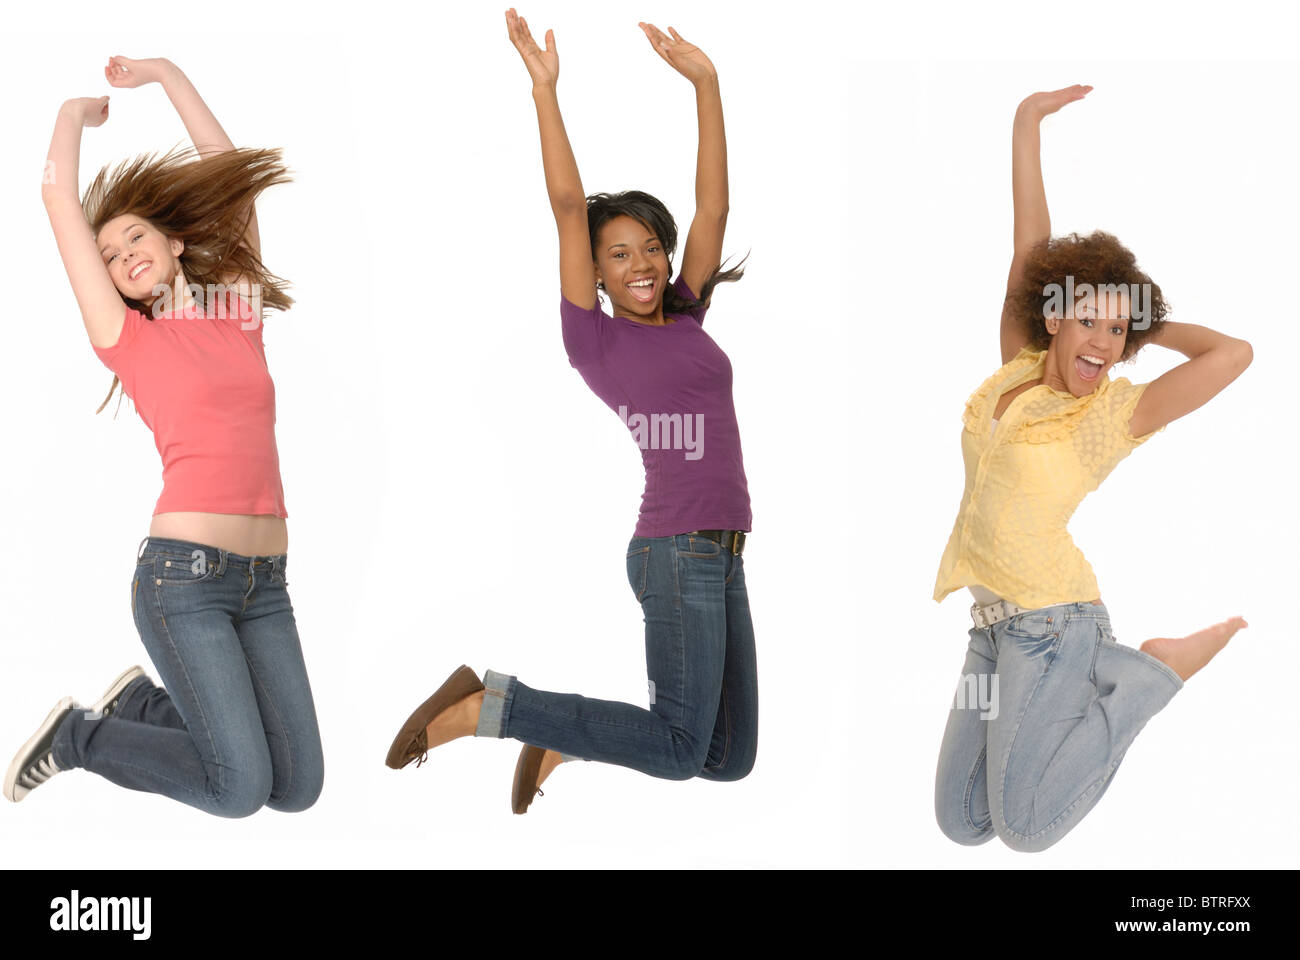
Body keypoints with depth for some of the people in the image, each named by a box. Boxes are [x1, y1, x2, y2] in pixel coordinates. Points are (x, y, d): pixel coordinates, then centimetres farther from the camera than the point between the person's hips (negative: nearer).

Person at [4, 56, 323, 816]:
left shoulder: (238, 312, 15)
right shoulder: (127, 336, 5)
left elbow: (228, 173, 22)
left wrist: (164, 73, 27)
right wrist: (76, 111, 22)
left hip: (265, 580, 5)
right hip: (183, 573, -5)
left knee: (298, 788, 2)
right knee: (239, 789, -11)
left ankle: (143, 703, 22)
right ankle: (78, 736, 12)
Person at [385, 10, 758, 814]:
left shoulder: (686, 319, 13)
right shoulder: (595, 340, -3)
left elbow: (714, 205, 8)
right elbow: (569, 206, -8)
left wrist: (706, 83, 4)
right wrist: (545, 88, -11)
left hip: (721, 556, 7)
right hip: (679, 551, -7)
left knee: (731, 759, 10)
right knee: (679, 752, -9)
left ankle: (565, 738, 20)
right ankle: (484, 704, -1)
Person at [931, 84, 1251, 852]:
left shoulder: (1115, 411, -9)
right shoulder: (1021, 363, 5)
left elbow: (1234, 353, -22)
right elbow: (1030, 246, 6)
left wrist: (1145, 324, -5)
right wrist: (1027, 125, 7)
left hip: (1050, 616, -6)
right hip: (995, 617, 6)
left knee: (1024, 827, -8)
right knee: (961, 824, 6)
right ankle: (1090, 684, 23)